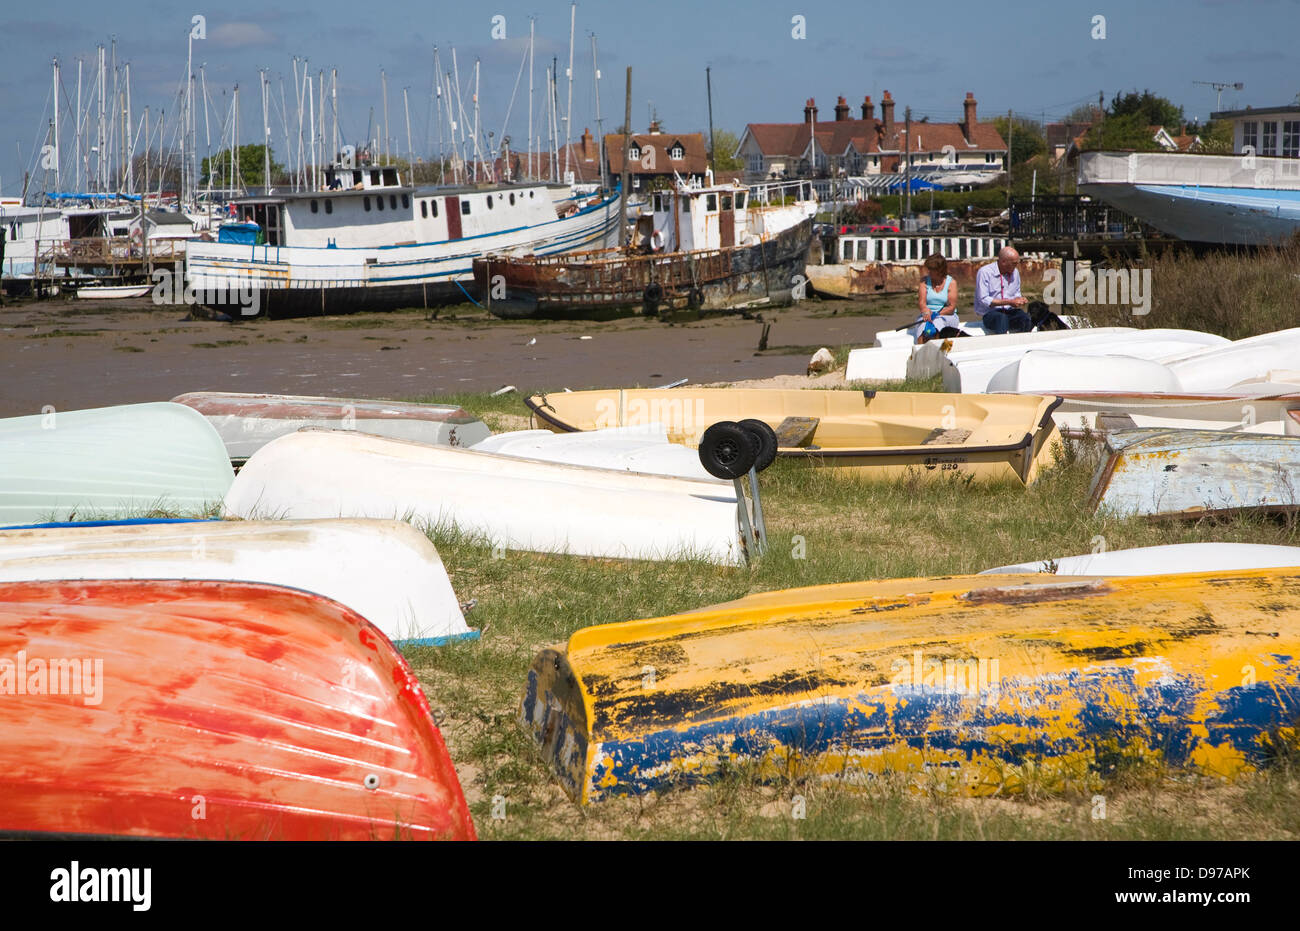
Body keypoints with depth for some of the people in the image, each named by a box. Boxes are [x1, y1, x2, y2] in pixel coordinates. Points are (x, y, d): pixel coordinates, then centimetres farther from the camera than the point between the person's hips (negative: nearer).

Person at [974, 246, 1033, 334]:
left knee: (1025, 318, -27)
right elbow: (983, 300, -15)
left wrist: (1019, 300, 0)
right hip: (989, 313, -5)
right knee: (1002, 318, -39)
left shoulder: (1015, 272, 13)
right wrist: (1009, 302, -17)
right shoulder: (984, 272, -8)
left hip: (1010, 311, 5)